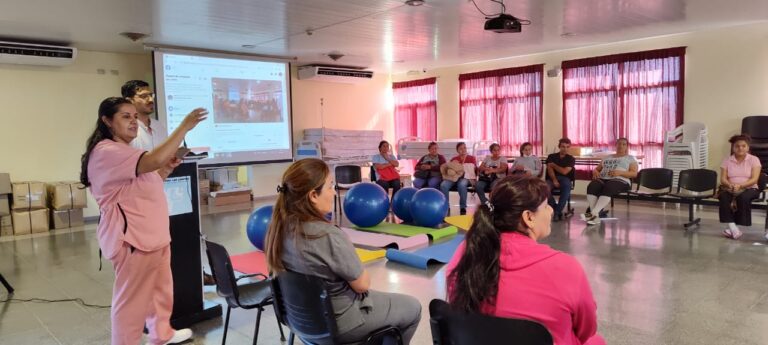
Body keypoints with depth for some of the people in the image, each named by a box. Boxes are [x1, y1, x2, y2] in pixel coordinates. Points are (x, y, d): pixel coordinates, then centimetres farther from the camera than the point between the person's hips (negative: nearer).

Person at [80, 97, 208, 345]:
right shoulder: (106, 152, -18)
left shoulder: (124, 151, 17)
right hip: (132, 238, -11)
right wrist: (185, 126, -29)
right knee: (132, 300, 1)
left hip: (152, 234, 11)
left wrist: (167, 169, 7)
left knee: (161, 290, 22)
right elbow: (154, 160, -33)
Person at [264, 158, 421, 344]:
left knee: (376, 296, 32)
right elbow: (362, 284, -19)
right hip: (337, 322, -8)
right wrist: (362, 277, 2)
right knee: (413, 307, 14)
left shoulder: (281, 226, -9)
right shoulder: (329, 236, -33)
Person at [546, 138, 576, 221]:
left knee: (567, 186, -39)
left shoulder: (571, 159, 10)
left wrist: (554, 165, 6)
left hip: (564, 179, -1)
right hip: (552, 178, 1)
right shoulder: (551, 157, 13)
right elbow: (550, 170, -2)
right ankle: (557, 209, -16)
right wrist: (554, 180, -19)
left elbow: (564, 172, -3)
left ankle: (557, 211, -31)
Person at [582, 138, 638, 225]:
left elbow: (634, 173, 4)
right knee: (591, 187, -33)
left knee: (607, 189, -40)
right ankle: (595, 215, -43)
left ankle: (593, 213, -50)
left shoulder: (631, 158, 18)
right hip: (602, 179, 4)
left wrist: (620, 172, -13)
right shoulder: (608, 157, 31)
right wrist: (595, 172, 3)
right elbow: (596, 169, 29)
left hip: (620, 180, -4)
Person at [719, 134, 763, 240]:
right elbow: (723, 179, 0)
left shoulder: (754, 160, 3)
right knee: (724, 197, -33)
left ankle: (735, 227, -29)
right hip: (730, 189, 2)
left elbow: (754, 179, -8)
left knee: (743, 197, -37)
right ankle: (732, 227, -38)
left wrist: (740, 185, -26)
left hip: (749, 189, -1)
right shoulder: (727, 160, 8)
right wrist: (730, 185, -23)